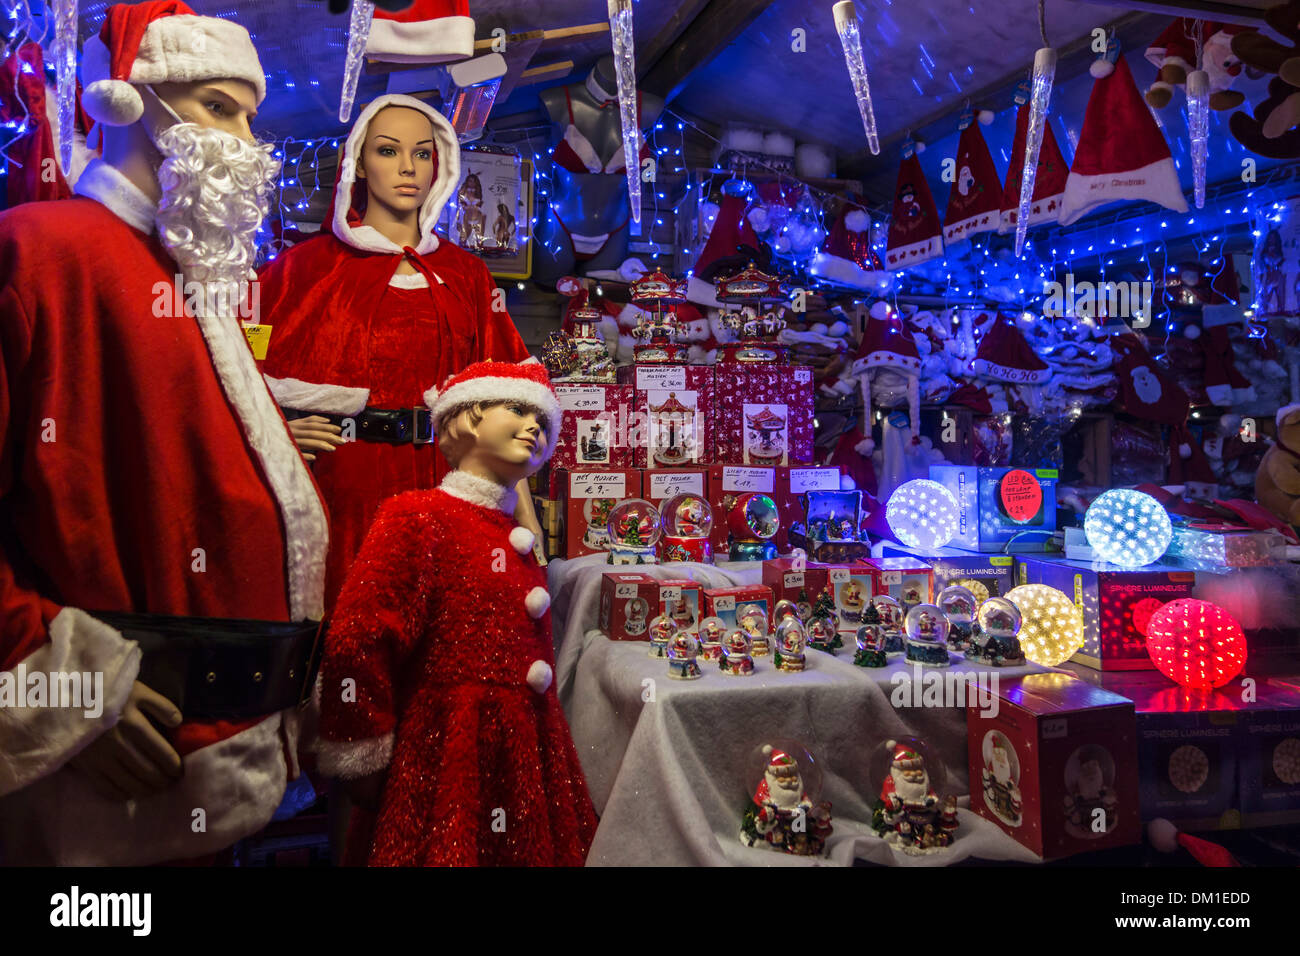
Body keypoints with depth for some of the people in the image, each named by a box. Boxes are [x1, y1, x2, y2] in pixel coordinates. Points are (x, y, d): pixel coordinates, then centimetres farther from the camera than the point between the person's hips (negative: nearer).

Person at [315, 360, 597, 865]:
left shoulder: (518, 537, 13)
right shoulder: (417, 518, -12)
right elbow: (355, 647, -18)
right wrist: (365, 763, -13)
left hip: (526, 753, 8)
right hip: (447, 761, -8)